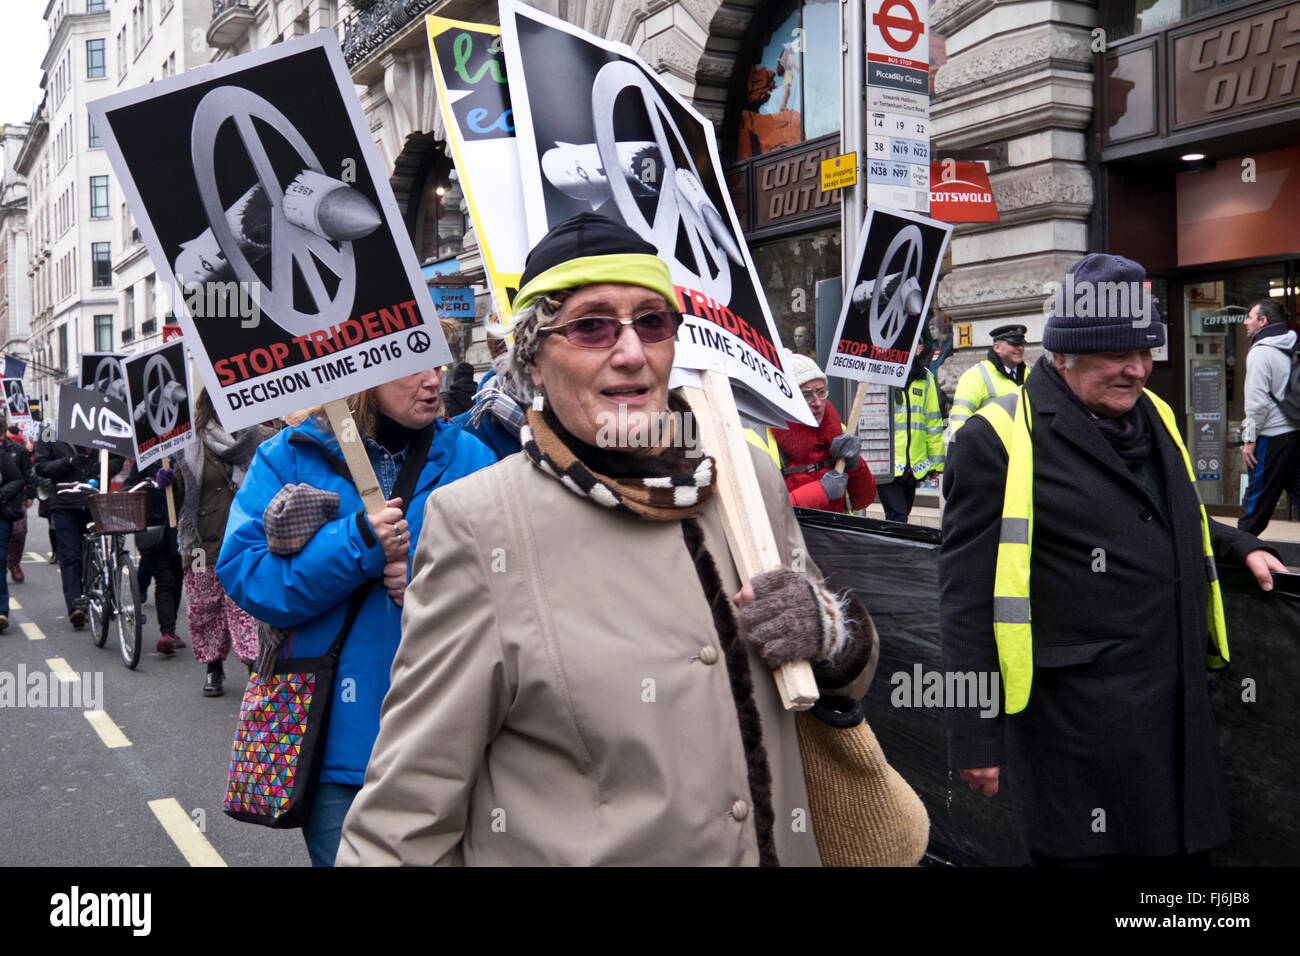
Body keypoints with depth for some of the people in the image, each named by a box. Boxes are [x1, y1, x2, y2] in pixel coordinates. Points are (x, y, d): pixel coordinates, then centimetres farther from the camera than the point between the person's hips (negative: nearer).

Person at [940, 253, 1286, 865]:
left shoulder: (1153, 417, 12)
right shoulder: (996, 440, -12)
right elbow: (968, 600, -12)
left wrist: (1241, 549, 15)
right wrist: (975, 738, -13)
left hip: (1178, 704, 7)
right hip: (1075, 718, -7)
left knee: (1186, 848, 15)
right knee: (1090, 855, 3)